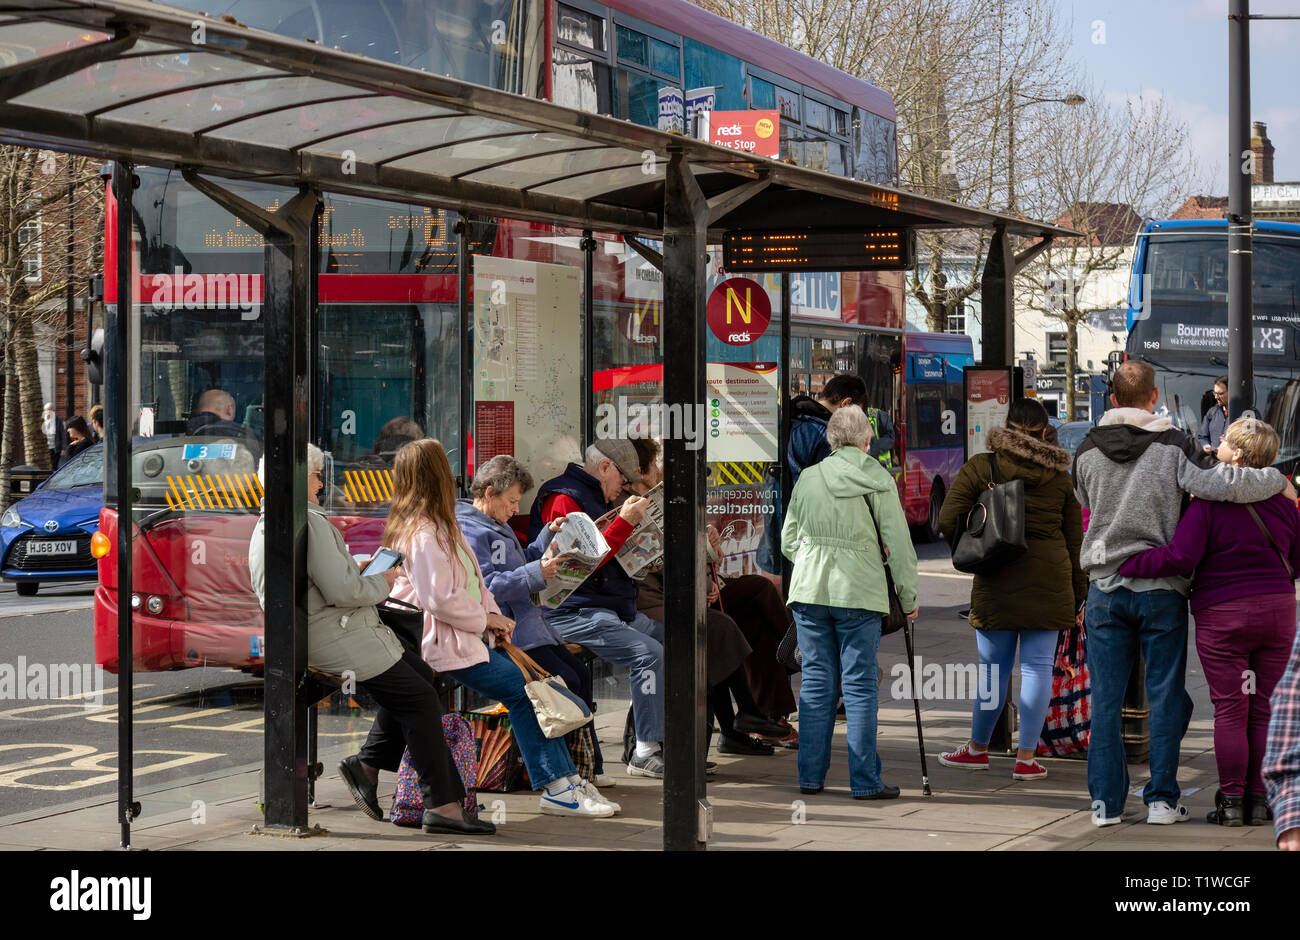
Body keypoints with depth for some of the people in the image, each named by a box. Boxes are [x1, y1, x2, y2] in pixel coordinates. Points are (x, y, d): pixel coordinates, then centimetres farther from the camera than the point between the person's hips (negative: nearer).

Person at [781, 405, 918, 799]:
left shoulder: (808, 478, 6)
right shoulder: (878, 481, -3)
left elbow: (788, 541, 11)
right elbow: (899, 544, -2)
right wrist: (908, 597, 7)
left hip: (809, 590, 3)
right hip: (859, 593, -3)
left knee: (816, 682, 9)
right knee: (860, 685, 1)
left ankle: (811, 775, 11)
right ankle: (865, 780, 0)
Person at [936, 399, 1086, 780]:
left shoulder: (980, 467, -1)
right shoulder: (1060, 476, 6)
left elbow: (948, 521, -6)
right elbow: (1075, 539, 10)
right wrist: (1079, 595, 16)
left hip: (996, 581, -1)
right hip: (1049, 579, 1)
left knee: (993, 666, 9)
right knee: (1038, 666, 5)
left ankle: (977, 748, 22)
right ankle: (1026, 758, 6)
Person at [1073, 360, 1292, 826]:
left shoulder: (1087, 452, 3)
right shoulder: (1173, 446, -6)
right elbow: (1219, 484, -18)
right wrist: (1279, 481, -4)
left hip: (1105, 588, 2)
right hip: (1161, 590, -2)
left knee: (1106, 698, 5)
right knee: (1165, 696, 6)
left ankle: (1107, 800, 5)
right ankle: (1162, 798, 5)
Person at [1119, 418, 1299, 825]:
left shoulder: (1208, 504, -12)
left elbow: (1180, 557, -20)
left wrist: (1124, 564, -11)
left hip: (1222, 615, -4)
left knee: (1230, 710, 1)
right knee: (1264, 709, 9)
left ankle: (1231, 801, 3)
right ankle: (1258, 800, 11)